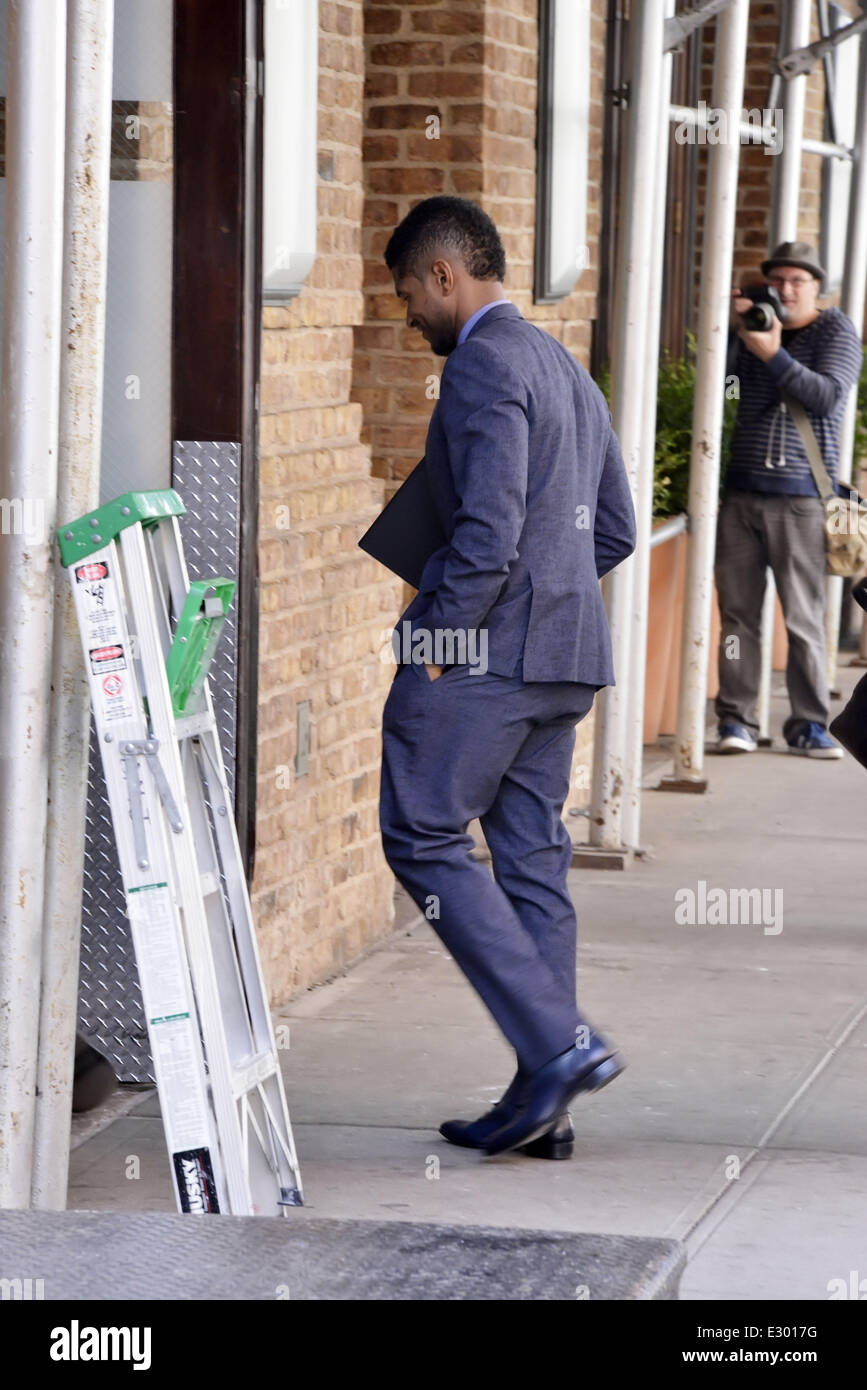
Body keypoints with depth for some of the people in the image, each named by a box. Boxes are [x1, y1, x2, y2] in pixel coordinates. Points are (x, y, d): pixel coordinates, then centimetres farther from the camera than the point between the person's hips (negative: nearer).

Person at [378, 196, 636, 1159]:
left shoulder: (481, 366, -12)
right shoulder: (567, 369, 19)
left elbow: (488, 528, -21)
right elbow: (615, 529, 22)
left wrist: (435, 633, -13)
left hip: (486, 647, -9)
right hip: (566, 654, 9)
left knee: (424, 839, -3)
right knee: (531, 858, 9)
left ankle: (559, 1043, -11)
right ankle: (542, 1102, 9)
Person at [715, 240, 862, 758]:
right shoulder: (754, 325, 13)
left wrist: (774, 355, -21)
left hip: (801, 496, -3)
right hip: (743, 491, 3)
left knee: (805, 616, -4)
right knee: (739, 612, 2)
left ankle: (809, 724, 4)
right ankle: (737, 720, 7)